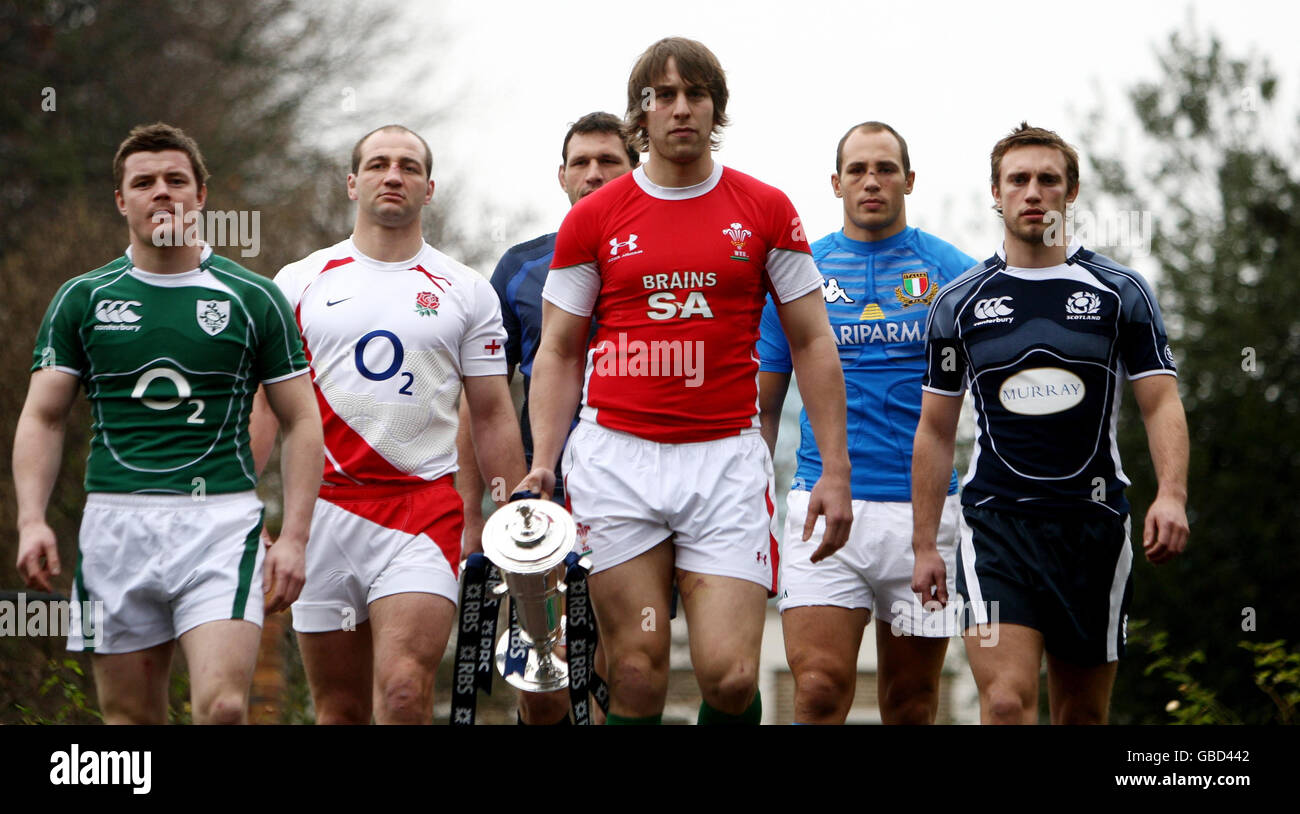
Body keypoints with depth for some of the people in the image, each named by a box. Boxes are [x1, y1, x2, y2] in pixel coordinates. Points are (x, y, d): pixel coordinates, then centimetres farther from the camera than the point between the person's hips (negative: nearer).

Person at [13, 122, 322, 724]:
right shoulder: (81, 300, 9)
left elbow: (301, 421, 8)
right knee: (130, 717, 4)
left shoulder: (253, 300, 6)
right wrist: (32, 521, -6)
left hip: (221, 522, -2)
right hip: (115, 524, 2)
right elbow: (42, 418, 9)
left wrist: (294, 538, -2)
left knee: (222, 708, -18)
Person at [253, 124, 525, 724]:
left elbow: (492, 417, 11)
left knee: (404, 694, -20)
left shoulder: (466, 292, 9)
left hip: (425, 514, -1)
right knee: (340, 709, 5)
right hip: (323, 511, 1)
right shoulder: (300, 282, 9)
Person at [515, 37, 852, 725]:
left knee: (730, 676, -11)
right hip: (616, 457, 0)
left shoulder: (766, 211, 7)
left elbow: (811, 345, 10)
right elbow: (558, 353, 11)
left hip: (726, 459, 0)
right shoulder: (592, 218, 7)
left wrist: (835, 469, 3)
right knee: (636, 678, -2)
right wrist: (542, 461, -2)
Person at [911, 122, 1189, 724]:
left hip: (1093, 520, 1)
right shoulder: (959, 304, 7)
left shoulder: (1121, 293, 5)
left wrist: (1171, 495, -17)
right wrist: (924, 545, 6)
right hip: (996, 519, -1)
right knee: (1007, 702, -18)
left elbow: (1161, 404, 1)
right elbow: (935, 431, 11)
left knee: (1083, 713, 6)